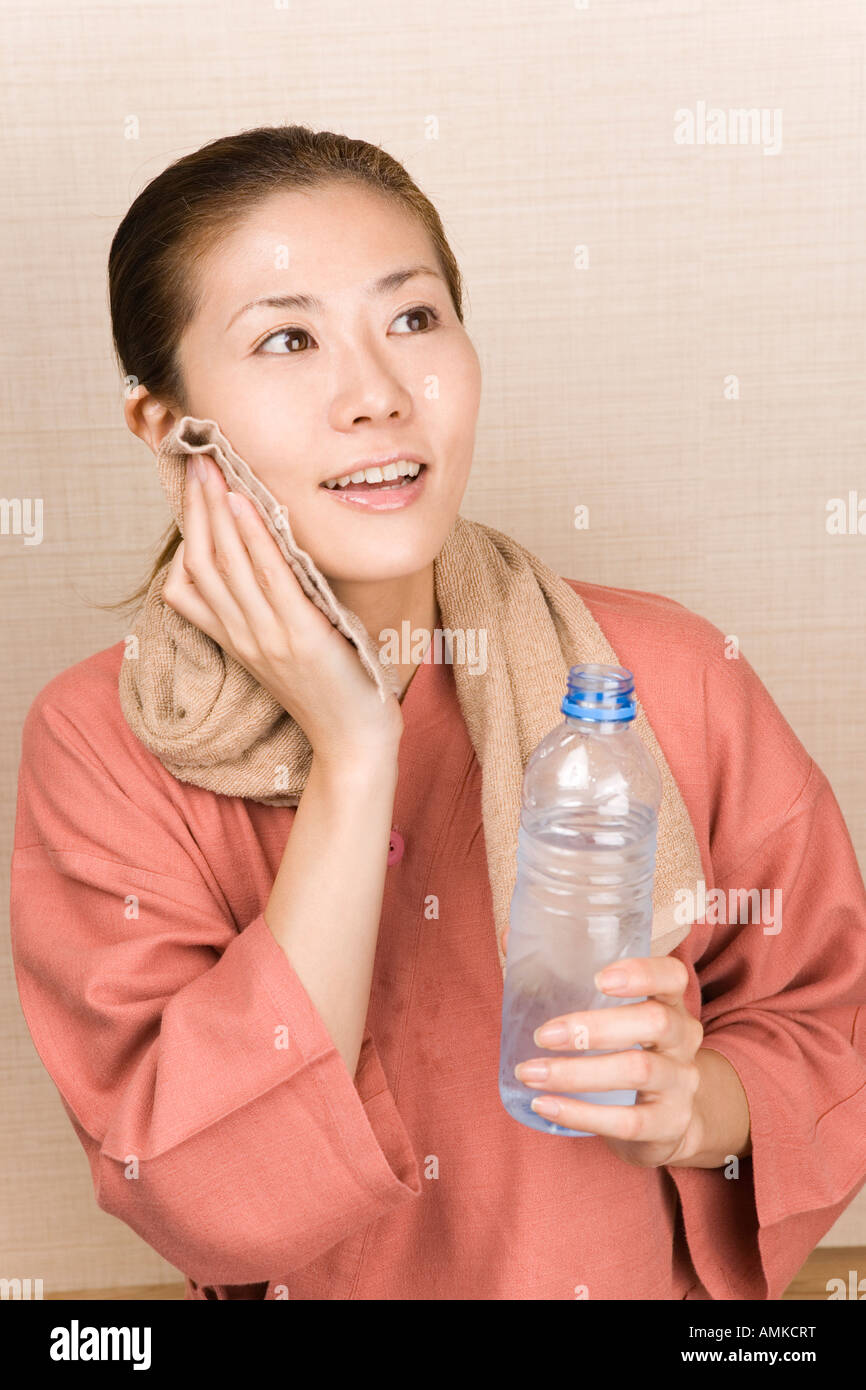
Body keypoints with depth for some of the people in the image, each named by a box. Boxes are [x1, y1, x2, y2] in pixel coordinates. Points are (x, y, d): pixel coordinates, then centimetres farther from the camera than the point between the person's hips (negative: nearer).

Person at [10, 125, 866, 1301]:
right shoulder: (101, 745, -14)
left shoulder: (666, 674, -15)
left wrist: (701, 1102, -23)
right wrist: (350, 760, -27)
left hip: (654, 1276, 1)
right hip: (307, 1275, 0)